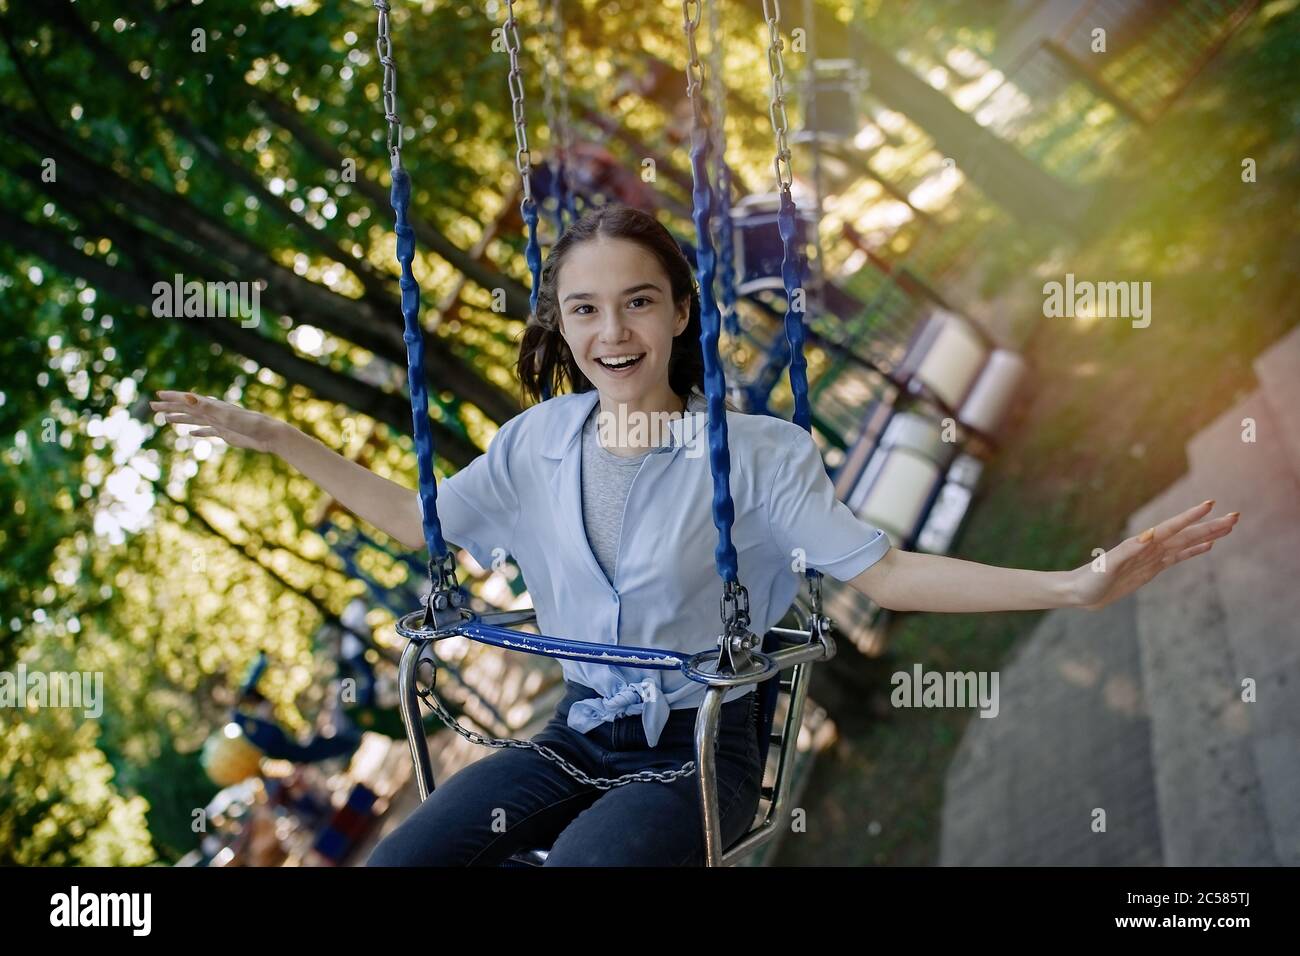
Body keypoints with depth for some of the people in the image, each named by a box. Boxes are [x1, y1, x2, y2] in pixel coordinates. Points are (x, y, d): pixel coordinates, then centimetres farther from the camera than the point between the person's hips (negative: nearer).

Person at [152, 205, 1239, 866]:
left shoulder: (757, 452, -11)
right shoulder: (538, 442, 1)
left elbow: (884, 571, -12)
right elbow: (417, 520, 15)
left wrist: (1075, 585, -24)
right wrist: (277, 438, 10)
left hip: (701, 745, -4)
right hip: (580, 730, 4)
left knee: (582, 859, -32)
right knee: (398, 859, -16)